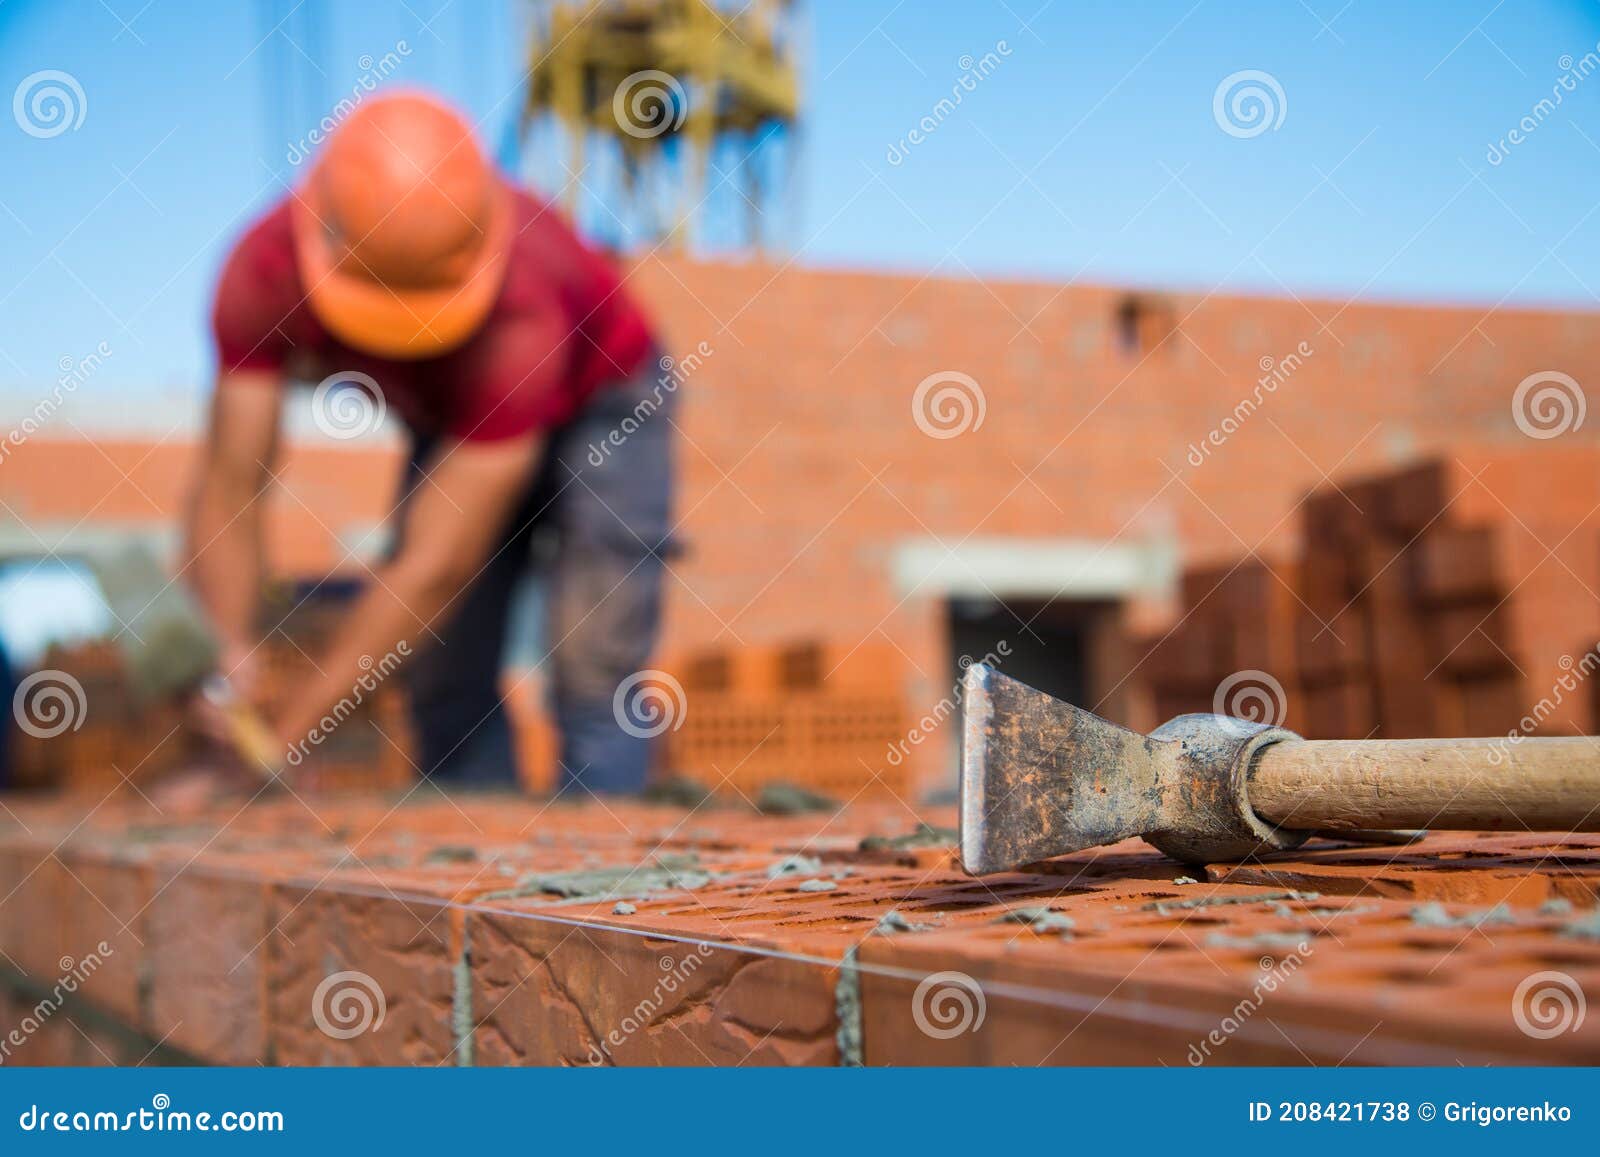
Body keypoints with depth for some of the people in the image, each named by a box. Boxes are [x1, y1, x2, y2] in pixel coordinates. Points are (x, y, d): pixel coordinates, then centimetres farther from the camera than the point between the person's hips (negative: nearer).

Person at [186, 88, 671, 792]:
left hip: (597, 402, -4)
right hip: (448, 419, 4)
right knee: (443, 676, -3)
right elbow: (230, 487, -30)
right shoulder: (266, 268, -31)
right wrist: (226, 653, -48)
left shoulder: (517, 315, -43)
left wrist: (279, 742, -43)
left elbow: (437, 568, -43)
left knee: (591, 674, -17)